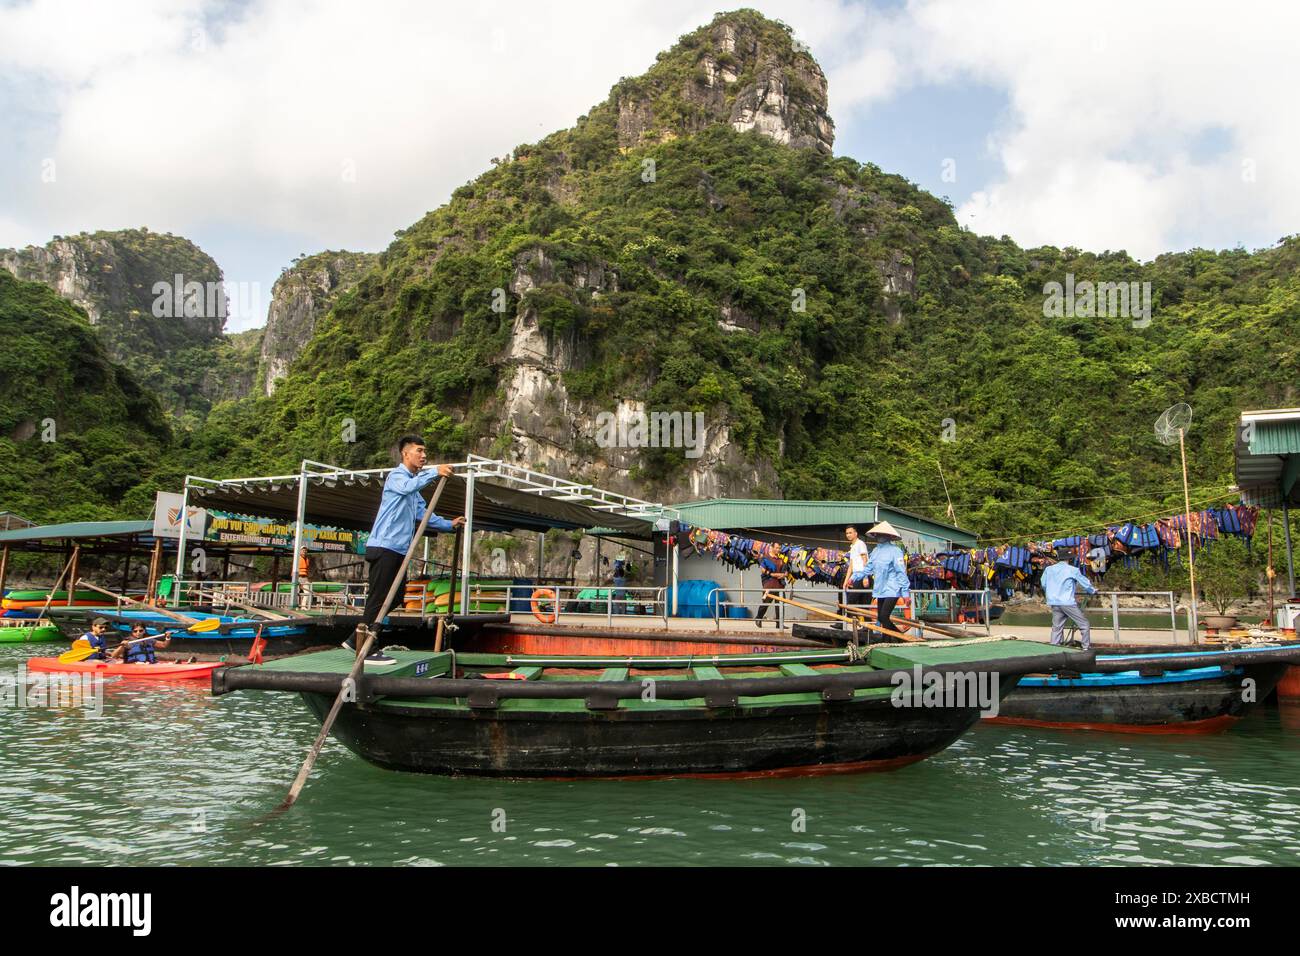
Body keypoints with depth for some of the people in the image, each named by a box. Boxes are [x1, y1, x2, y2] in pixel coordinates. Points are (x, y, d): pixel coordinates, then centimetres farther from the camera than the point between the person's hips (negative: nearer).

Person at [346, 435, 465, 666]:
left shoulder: (414, 483, 24)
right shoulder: (396, 476, -5)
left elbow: (423, 515, 27)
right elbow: (407, 487, -30)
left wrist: (449, 524, 23)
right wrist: (434, 472, -34)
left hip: (399, 550, 10)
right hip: (384, 547, -10)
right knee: (378, 600, -7)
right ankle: (368, 651, -3)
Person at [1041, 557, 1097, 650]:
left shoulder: (1048, 569, 8)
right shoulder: (1073, 570, -3)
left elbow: (1043, 584, 14)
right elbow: (1085, 582, 7)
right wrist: (1093, 590, 26)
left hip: (1054, 603, 5)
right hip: (1067, 603, -5)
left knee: (1056, 628, 11)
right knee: (1084, 625, 6)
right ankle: (1086, 648, 7)